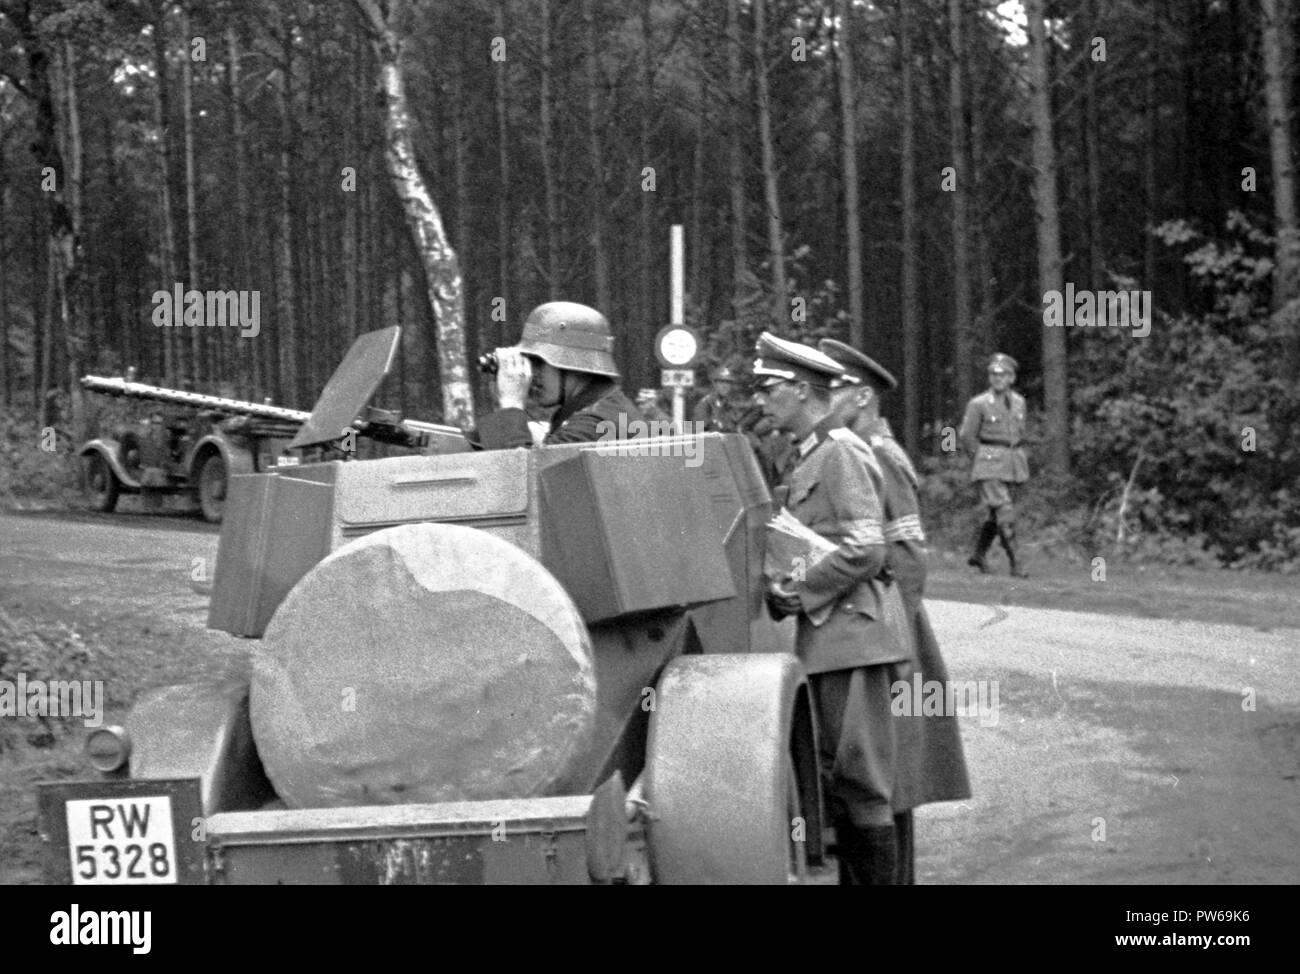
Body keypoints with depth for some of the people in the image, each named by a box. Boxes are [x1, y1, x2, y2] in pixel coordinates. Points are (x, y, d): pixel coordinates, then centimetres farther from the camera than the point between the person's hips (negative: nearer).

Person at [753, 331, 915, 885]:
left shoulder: (841, 453, -11)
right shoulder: (810, 458, 19)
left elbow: (864, 550, -19)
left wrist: (797, 591, -13)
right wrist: (786, 587, 9)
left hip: (848, 639, -10)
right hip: (825, 643, 10)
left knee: (861, 787, -7)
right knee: (838, 787, 12)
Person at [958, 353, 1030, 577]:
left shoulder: (1018, 402, 9)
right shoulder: (978, 404, -7)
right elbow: (966, 436, -3)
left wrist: (1015, 456, 17)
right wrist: (982, 459, -1)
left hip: (1013, 463, 6)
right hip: (989, 464, -6)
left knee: (996, 514, 12)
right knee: (1005, 512, -14)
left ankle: (978, 555, 29)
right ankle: (1016, 563, -15)